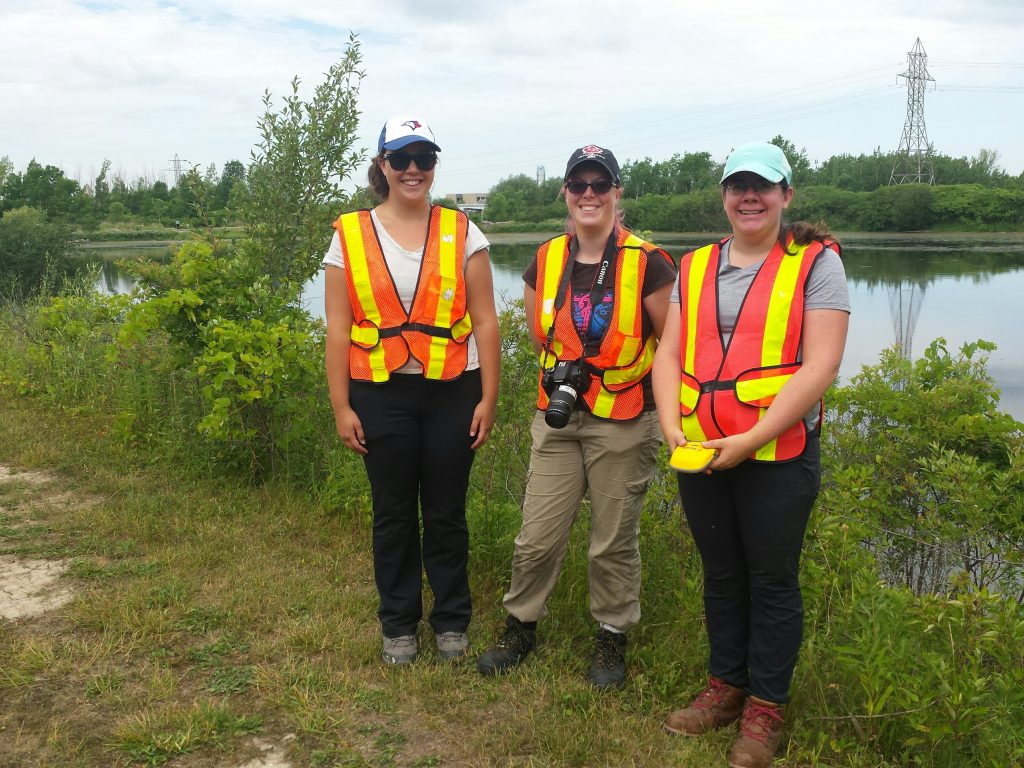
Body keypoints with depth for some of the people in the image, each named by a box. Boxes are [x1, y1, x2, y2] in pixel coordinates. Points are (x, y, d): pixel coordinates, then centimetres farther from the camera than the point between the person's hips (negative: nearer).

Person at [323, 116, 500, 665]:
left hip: (452, 392, 0)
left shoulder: (461, 233, 2)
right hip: (381, 394, 0)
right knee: (393, 513, 11)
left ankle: (452, 621, 27)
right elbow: (338, 330, 0)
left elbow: (484, 321, 0)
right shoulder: (350, 235, 1)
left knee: (446, 512, 9)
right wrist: (341, 408, -3)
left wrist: (488, 398, -4)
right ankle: (398, 625, 28)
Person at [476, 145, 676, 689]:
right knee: (537, 537, 8)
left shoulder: (648, 264, -9)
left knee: (614, 542, 10)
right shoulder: (545, 263, 3)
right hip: (559, 420, 3)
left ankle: (612, 638, 30)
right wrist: (563, 372, 3)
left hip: (624, 425, -3)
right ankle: (520, 626, 29)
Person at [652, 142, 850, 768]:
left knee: (772, 581, 7)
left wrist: (750, 440, -19)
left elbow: (820, 368, -13)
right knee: (721, 575, 16)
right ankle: (726, 686, 32)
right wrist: (672, 425, -8)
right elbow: (670, 353, 8)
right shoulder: (696, 268, 11)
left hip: (779, 455, -4)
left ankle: (766, 706, 23)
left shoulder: (816, 264, -4)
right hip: (701, 454, 5)